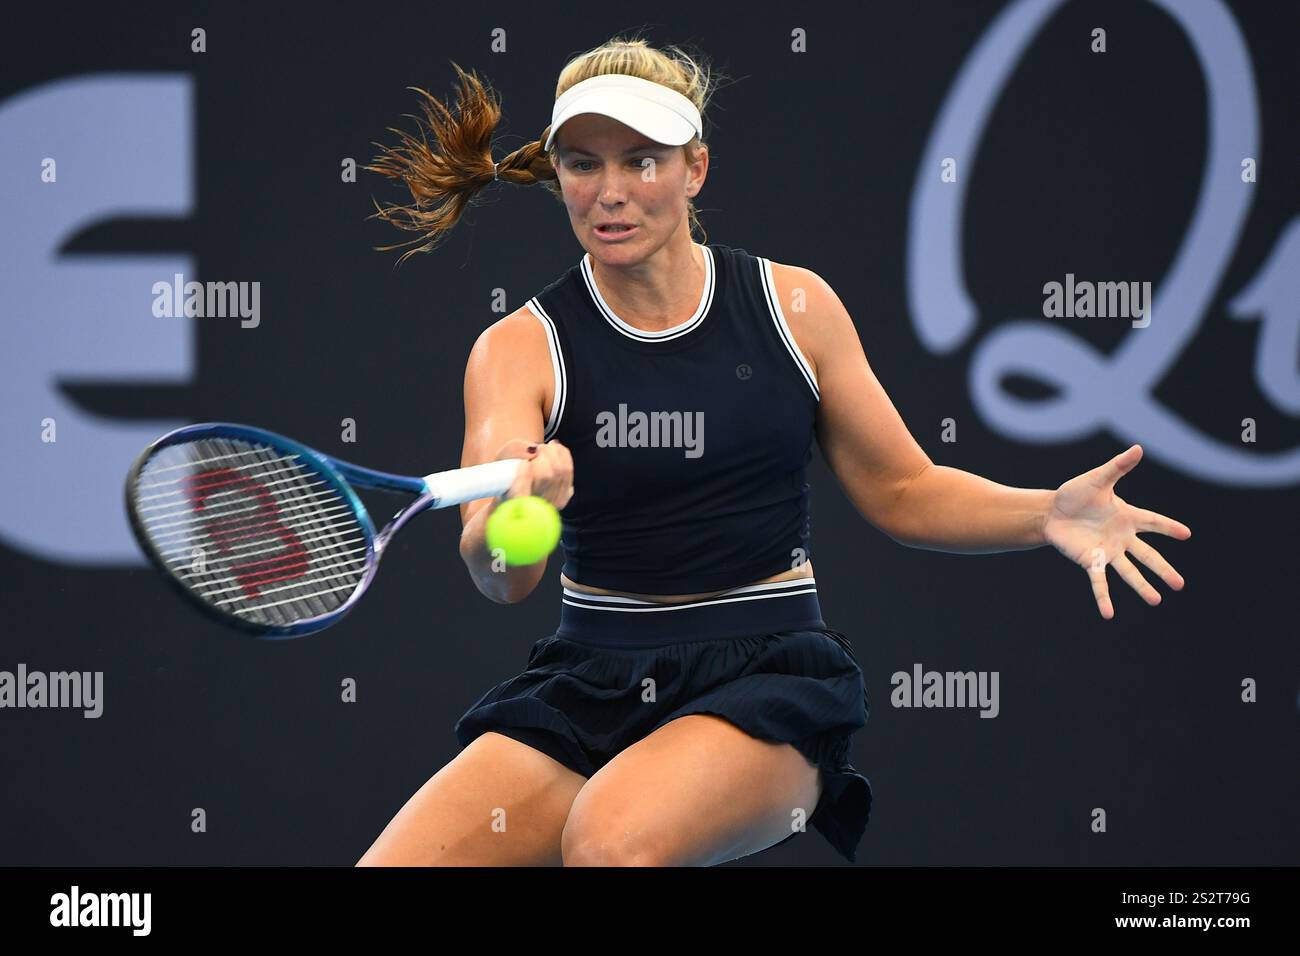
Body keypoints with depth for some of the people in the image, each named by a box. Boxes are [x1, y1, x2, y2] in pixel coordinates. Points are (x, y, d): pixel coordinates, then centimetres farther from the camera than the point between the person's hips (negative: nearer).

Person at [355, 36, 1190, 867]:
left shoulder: (795, 306, 3)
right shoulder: (518, 350, -2)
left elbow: (901, 489, 10)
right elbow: (502, 578, -15)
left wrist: (1049, 514, -8)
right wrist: (517, 508, -39)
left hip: (769, 675, -2)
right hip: (589, 686, 2)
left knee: (611, 836, -33)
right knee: (395, 863, -18)